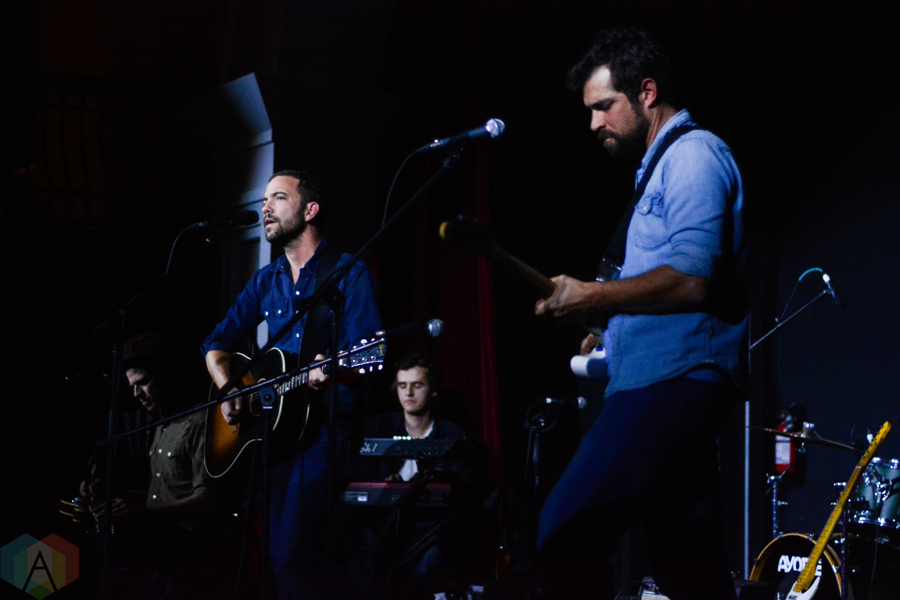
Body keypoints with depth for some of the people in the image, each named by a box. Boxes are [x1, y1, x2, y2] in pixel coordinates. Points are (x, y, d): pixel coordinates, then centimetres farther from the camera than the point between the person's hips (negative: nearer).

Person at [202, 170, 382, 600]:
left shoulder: (349, 274, -2)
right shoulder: (265, 282, 16)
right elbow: (217, 343, 21)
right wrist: (228, 391, 3)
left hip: (327, 426, -6)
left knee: (292, 554, -19)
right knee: (279, 553, 0)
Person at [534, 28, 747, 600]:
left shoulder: (695, 154, -7)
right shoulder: (663, 165, 25)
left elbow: (691, 279, -20)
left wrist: (593, 297, -17)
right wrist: (612, 335, 19)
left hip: (674, 381, -11)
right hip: (669, 385, 11)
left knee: (566, 530, -18)